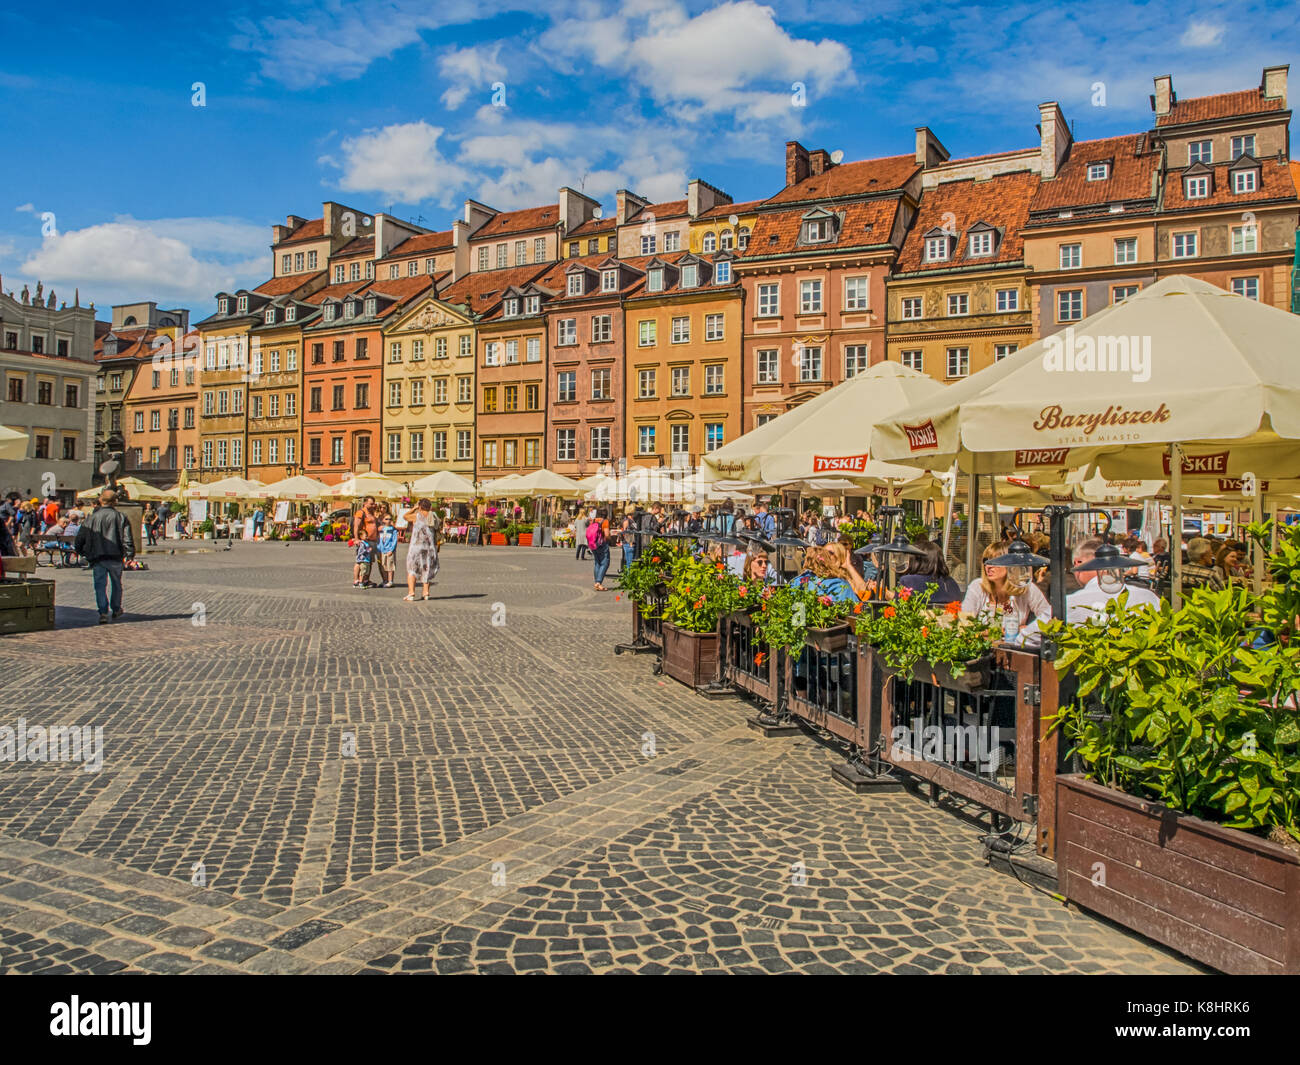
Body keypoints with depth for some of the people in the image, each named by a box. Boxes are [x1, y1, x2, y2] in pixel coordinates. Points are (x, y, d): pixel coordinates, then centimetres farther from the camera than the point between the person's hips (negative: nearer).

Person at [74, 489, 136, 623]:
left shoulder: (92, 518, 3)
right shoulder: (120, 516, 0)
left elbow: (80, 537, 5)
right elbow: (127, 538, -6)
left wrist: (81, 552, 19)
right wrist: (130, 554, 0)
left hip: (97, 557, 0)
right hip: (115, 557, 0)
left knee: (100, 585, 1)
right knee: (116, 583, 17)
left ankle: (103, 612, -12)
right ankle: (116, 609, 28)